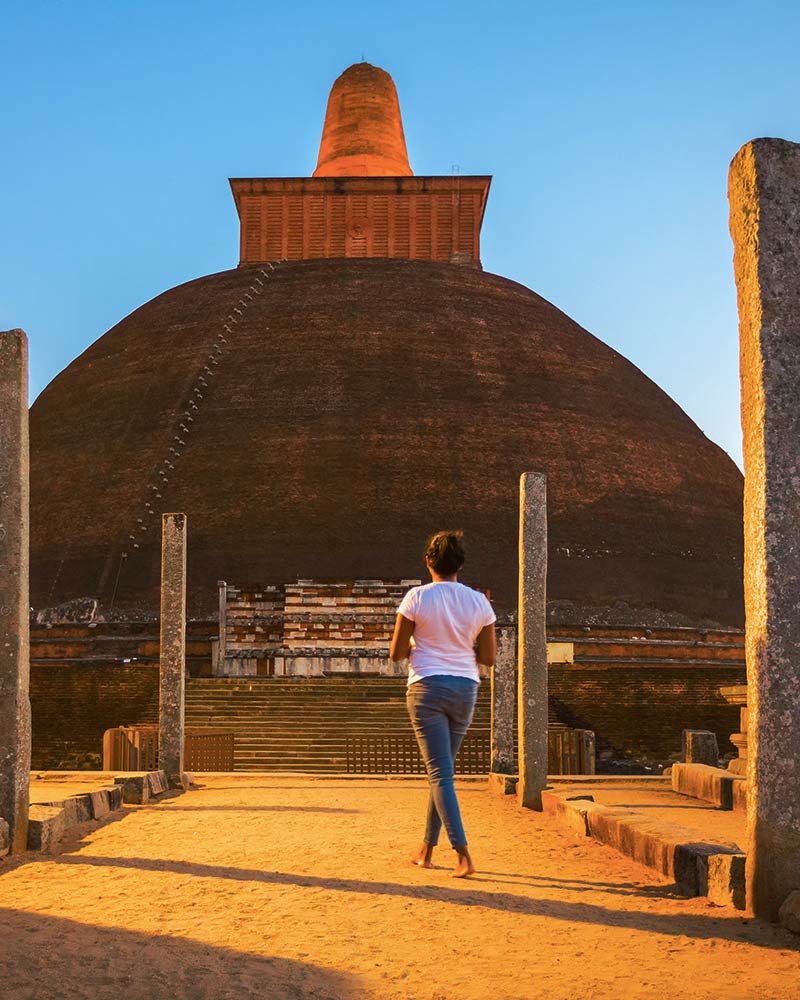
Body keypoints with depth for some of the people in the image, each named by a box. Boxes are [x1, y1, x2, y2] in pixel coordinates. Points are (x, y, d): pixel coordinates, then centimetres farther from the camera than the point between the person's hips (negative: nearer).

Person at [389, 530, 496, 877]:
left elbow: (396, 654, -5)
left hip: (427, 687, -4)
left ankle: (463, 856, -14)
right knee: (441, 771, 17)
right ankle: (426, 851, 26)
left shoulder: (417, 597, -8)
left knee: (440, 774, -4)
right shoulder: (479, 602, 1)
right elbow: (489, 658, 5)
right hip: (465, 690, 4)